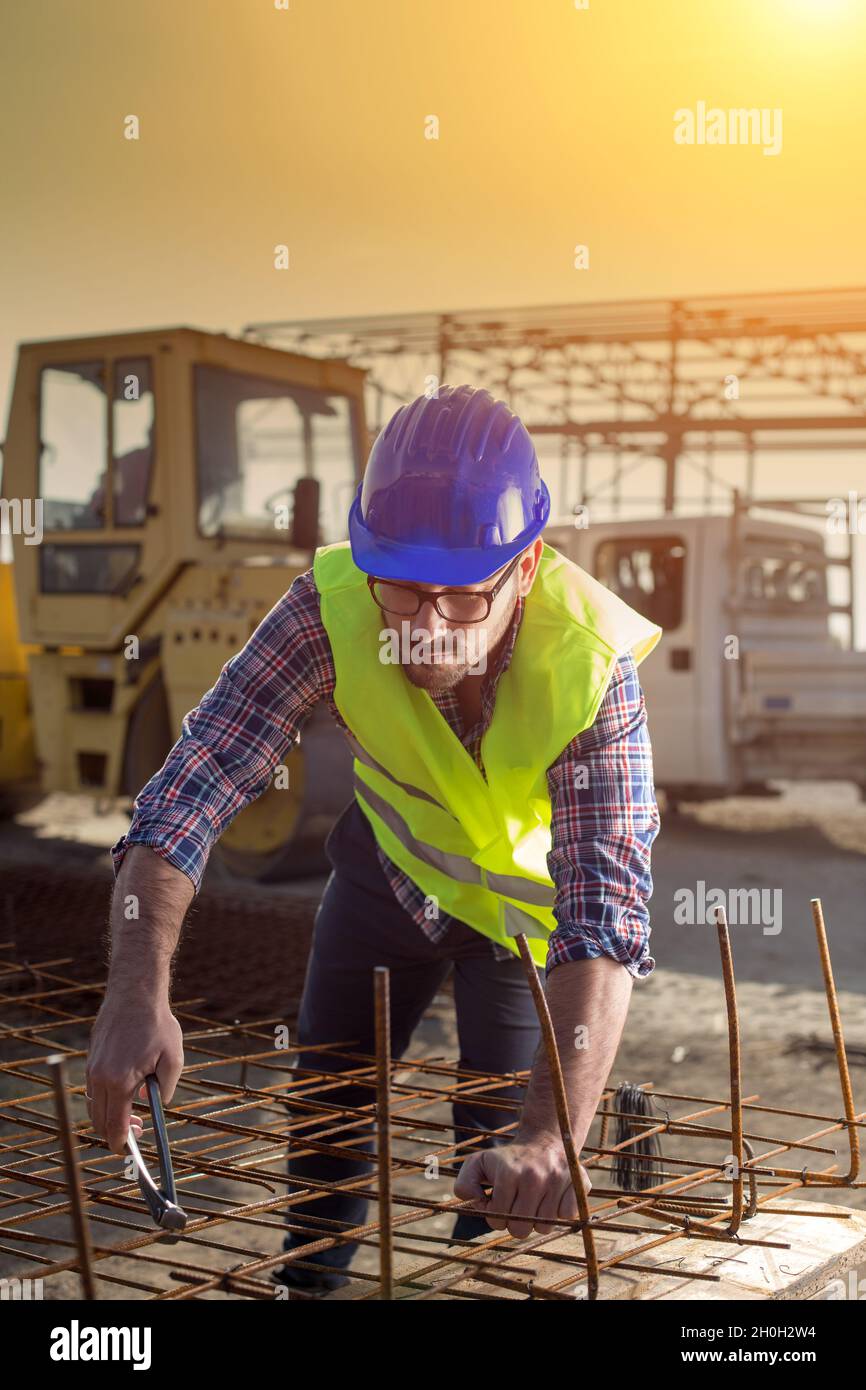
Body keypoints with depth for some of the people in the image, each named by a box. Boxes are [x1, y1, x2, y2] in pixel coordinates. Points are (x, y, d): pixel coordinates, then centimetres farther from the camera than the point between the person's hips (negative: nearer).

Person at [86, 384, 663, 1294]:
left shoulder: (591, 663, -39)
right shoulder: (331, 607, -35)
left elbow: (604, 916, -46)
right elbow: (193, 784, -38)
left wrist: (553, 1134, -59)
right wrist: (137, 991, -53)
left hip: (531, 897, -2)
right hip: (390, 867, 3)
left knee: (503, 1150, 0)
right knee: (328, 1096, 16)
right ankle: (305, 1283, 43)